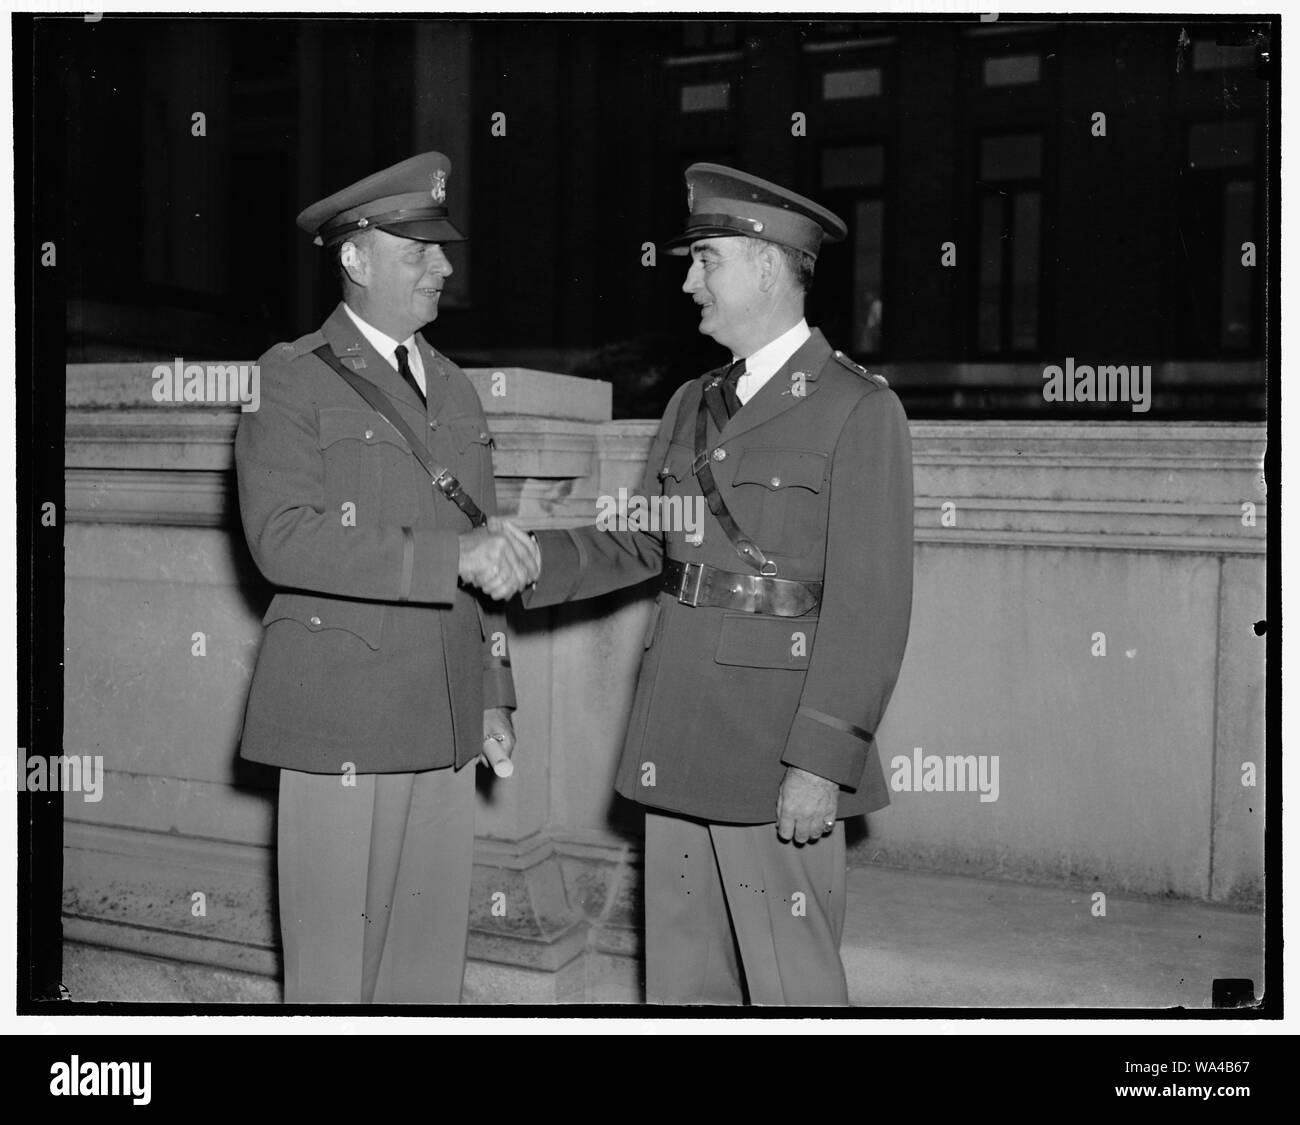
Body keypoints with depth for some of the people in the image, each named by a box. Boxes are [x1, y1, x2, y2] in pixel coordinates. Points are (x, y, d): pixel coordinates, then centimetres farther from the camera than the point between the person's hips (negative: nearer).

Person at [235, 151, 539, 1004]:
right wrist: (452, 556, -24)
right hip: (341, 716, -5)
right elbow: (282, 538, -17)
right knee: (334, 962, 2)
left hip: (447, 715, 6)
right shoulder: (295, 376, -3)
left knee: (432, 959, 10)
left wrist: (495, 697, 15)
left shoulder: (455, 388, 16)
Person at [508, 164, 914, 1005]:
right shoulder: (693, 405, 15)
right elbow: (640, 541, 16)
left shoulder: (859, 409, -8)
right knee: (681, 978, 15)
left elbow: (870, 607, -13)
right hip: (679, 745, 7)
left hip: (777, 754, -7)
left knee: (792, 988, 2)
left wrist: (822, 763, -17)